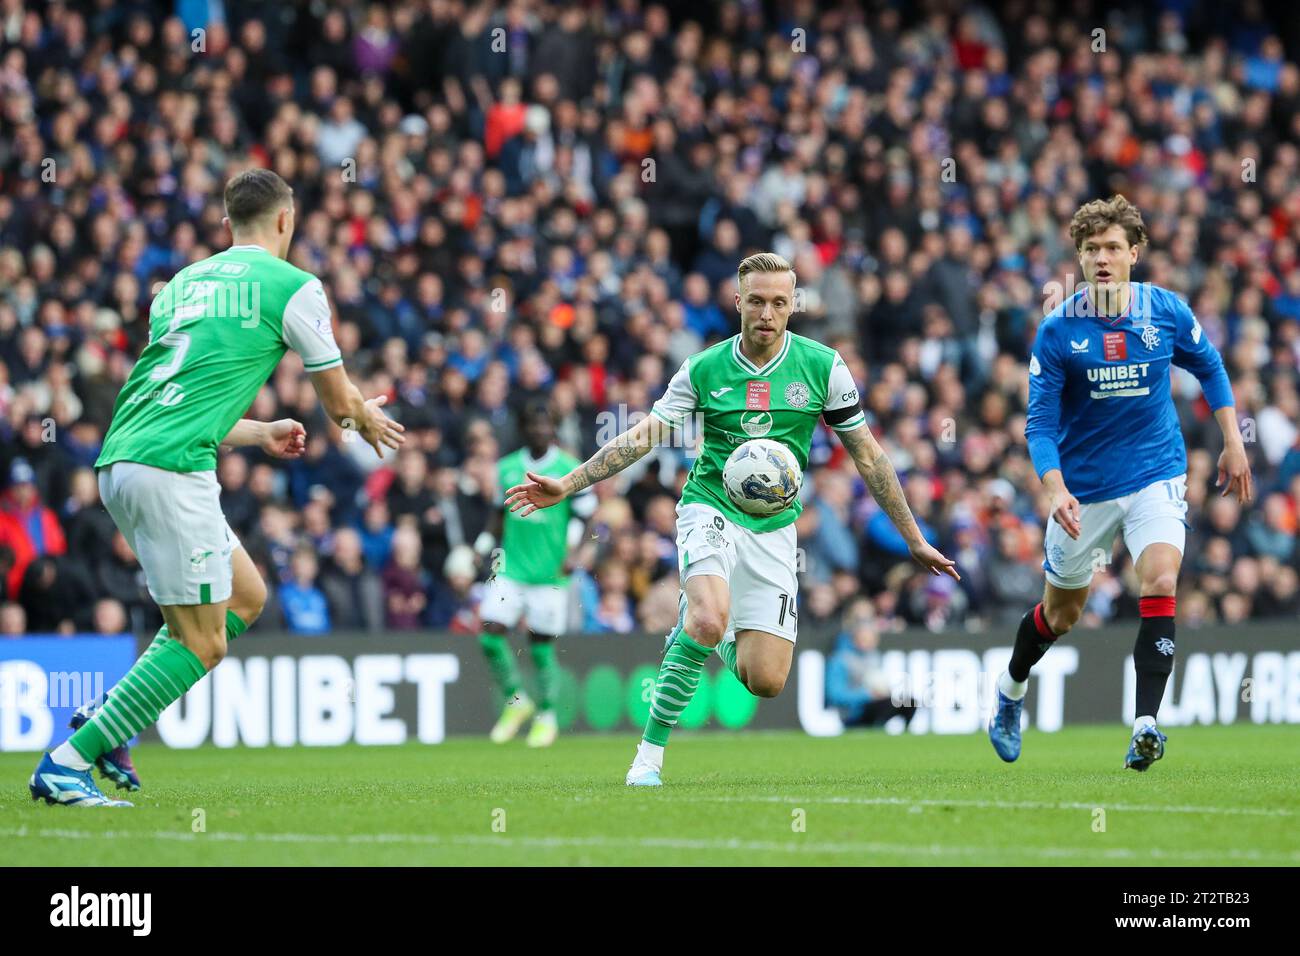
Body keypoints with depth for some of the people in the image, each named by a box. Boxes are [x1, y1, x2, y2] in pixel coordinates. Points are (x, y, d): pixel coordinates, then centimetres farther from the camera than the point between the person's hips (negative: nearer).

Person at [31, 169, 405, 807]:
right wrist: (366, 419, 35)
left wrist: (262, 434, 46)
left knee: (246, 596, 20)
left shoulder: (182, 283, 23)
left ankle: (110, 714, 12)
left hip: (119, 461, 8)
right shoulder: (292, 287, 3)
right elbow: (339, 401, 12)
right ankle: (66, 764, -10)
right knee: (203, 644, -4)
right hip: (171, 469, -8)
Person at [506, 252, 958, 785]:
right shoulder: (704, 370, -2)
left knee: (765, 682, -8)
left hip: (773, 528, 2)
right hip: (710, 509, -2)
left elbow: (867, 455, 5)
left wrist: (913, 539, 7)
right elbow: (643, 437, 0)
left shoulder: (823, 366, -1)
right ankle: (650, 752, -18)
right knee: (709, 620, -33)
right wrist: (568, 485, -8)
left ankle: (705, 634, 29)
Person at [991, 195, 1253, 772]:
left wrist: (1233, 442, 10)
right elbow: (1040, 423, -11)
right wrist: (1055, 490, -26)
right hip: (1084, 486, 0)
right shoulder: (1057, 331, -12)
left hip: (1156, 475, 0)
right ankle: (1011, 690, 43)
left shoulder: (1166, 311, -6)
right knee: (1061, 612, 14)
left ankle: (1146, 725, -25)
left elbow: (1209, 367, 13)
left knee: (1160, 583, -23)